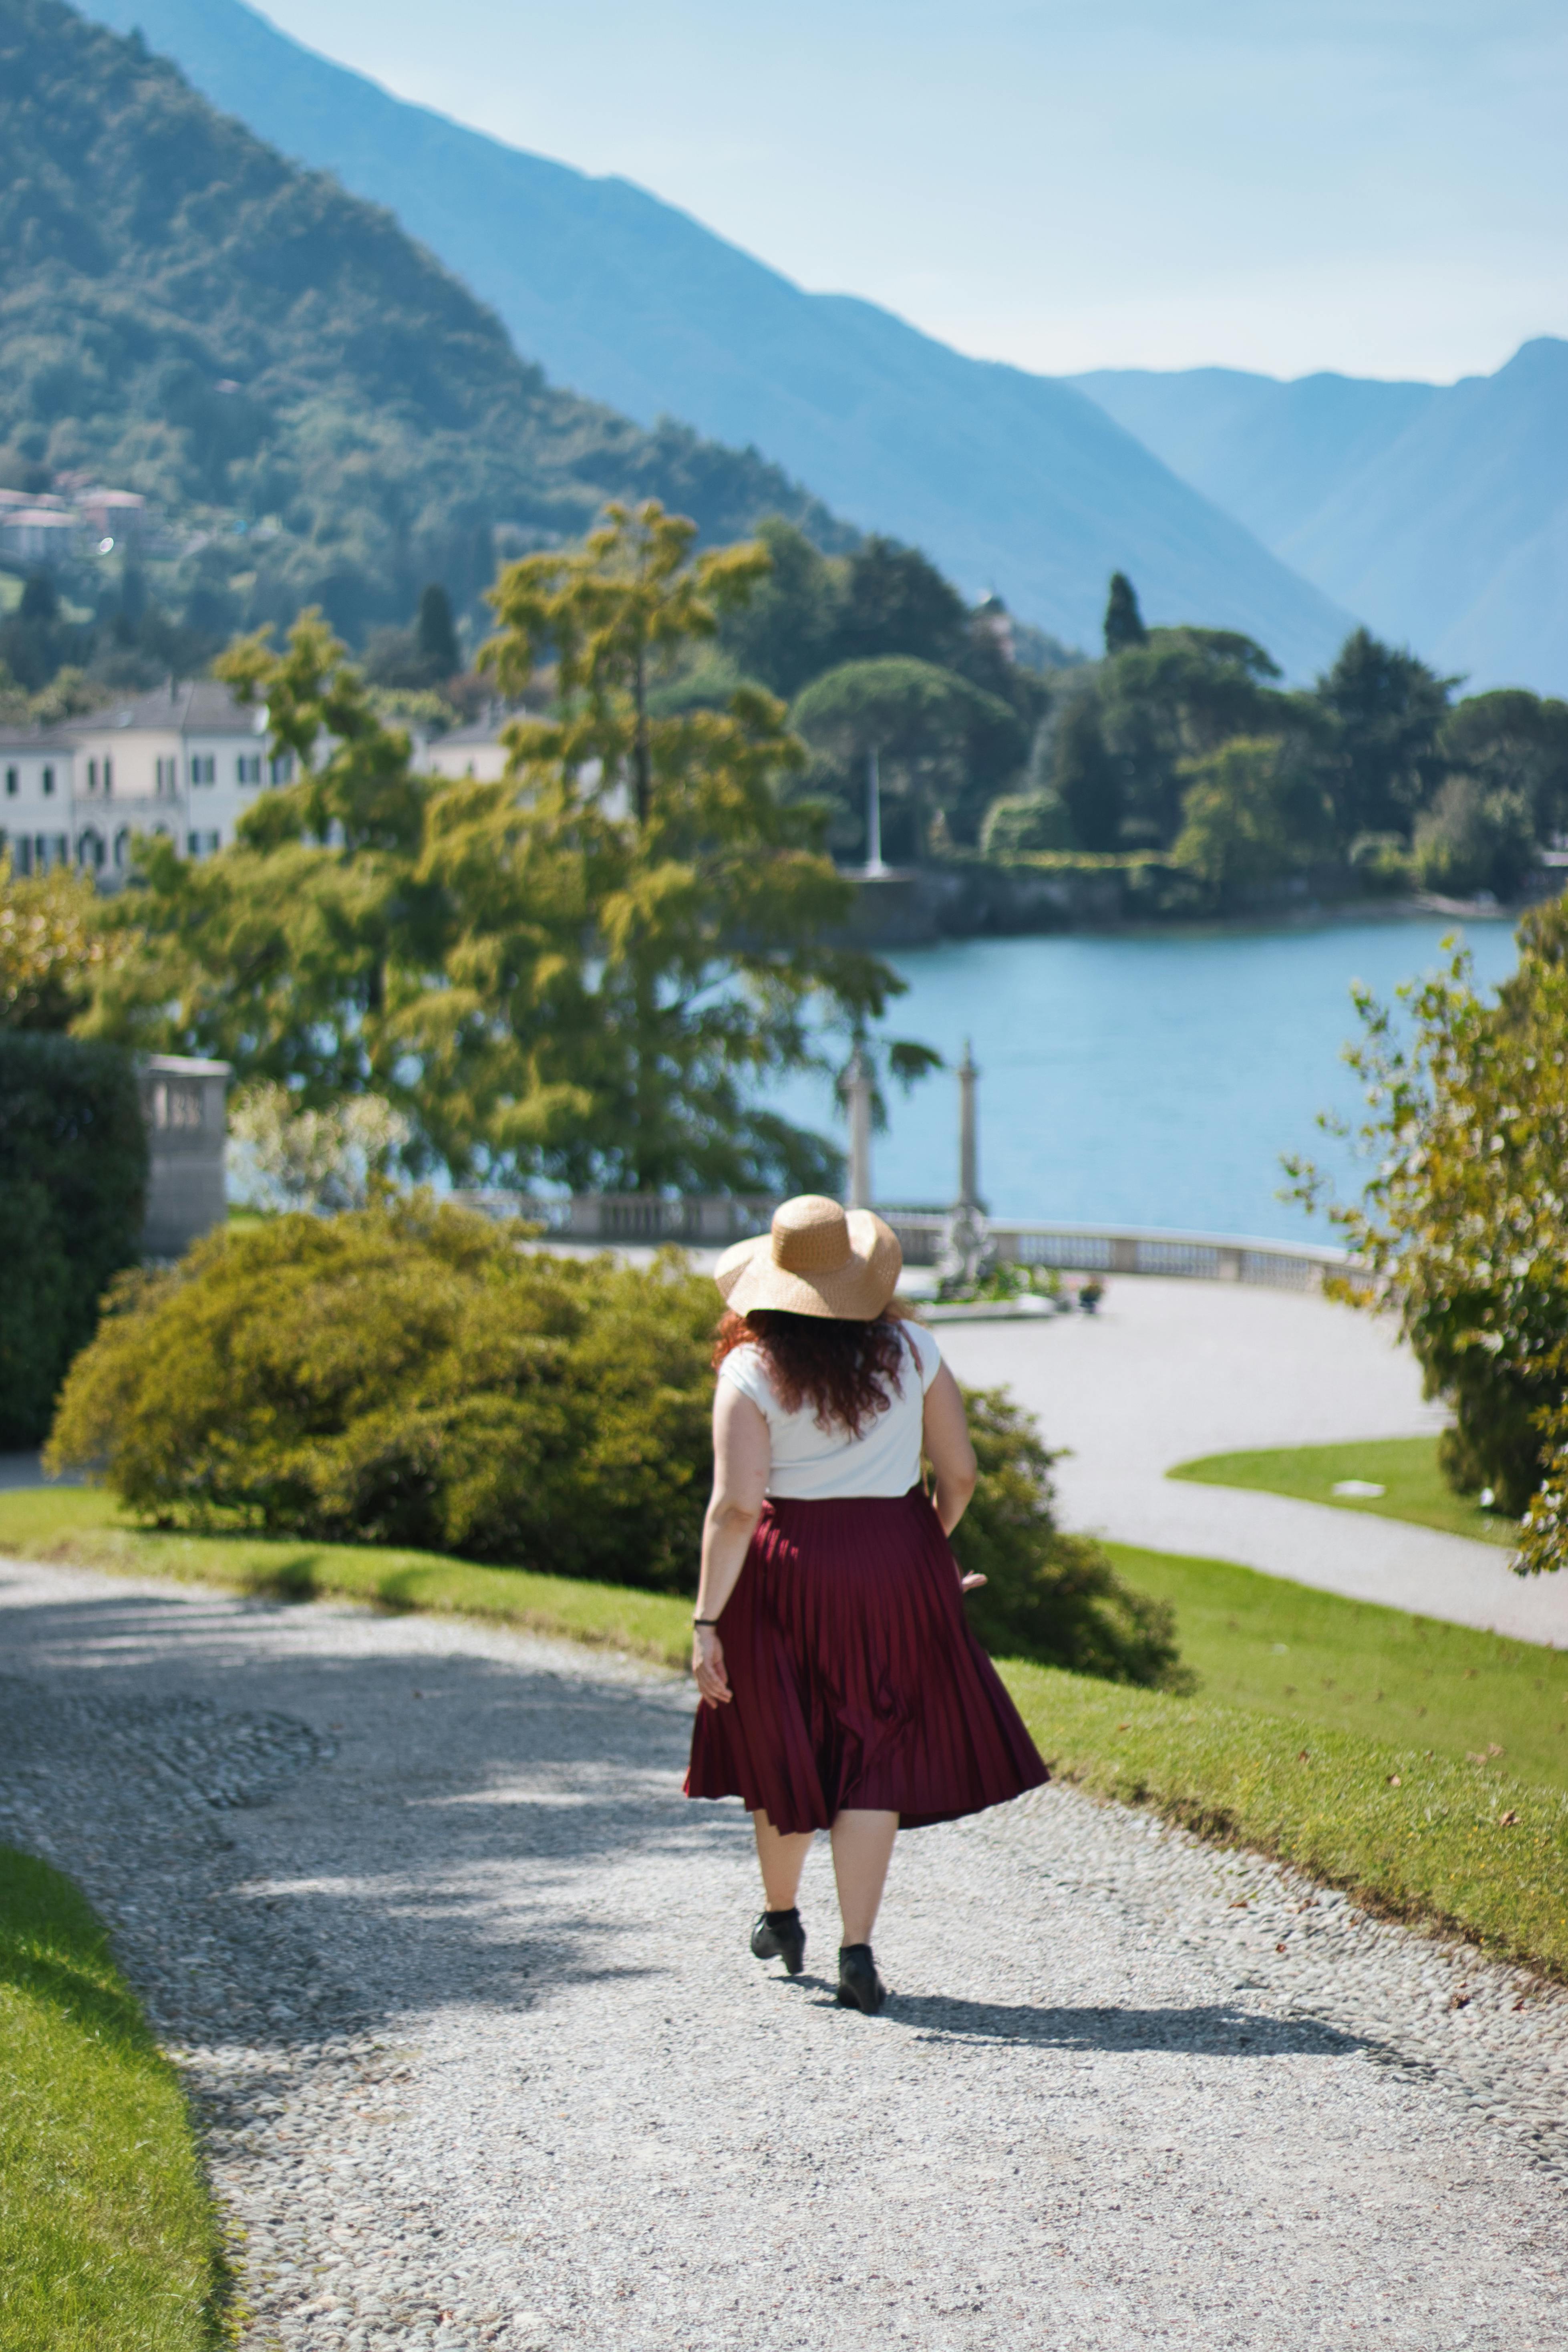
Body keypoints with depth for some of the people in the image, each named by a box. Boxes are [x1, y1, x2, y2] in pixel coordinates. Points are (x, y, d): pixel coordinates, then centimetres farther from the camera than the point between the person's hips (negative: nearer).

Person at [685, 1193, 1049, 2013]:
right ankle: (856, 1950, -6)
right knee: (875, 1756, 4)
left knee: (784, 1750, 17)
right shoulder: (909, 1349, 0)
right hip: (895, 1562, 1)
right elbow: (959, 1472, 4)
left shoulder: (753, 1370, -9)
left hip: (787, 1570, -1)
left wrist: (708, 1621, -14)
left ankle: (780, 1916, 36)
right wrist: (928, 1547, 23)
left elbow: (736, 1505, -16)